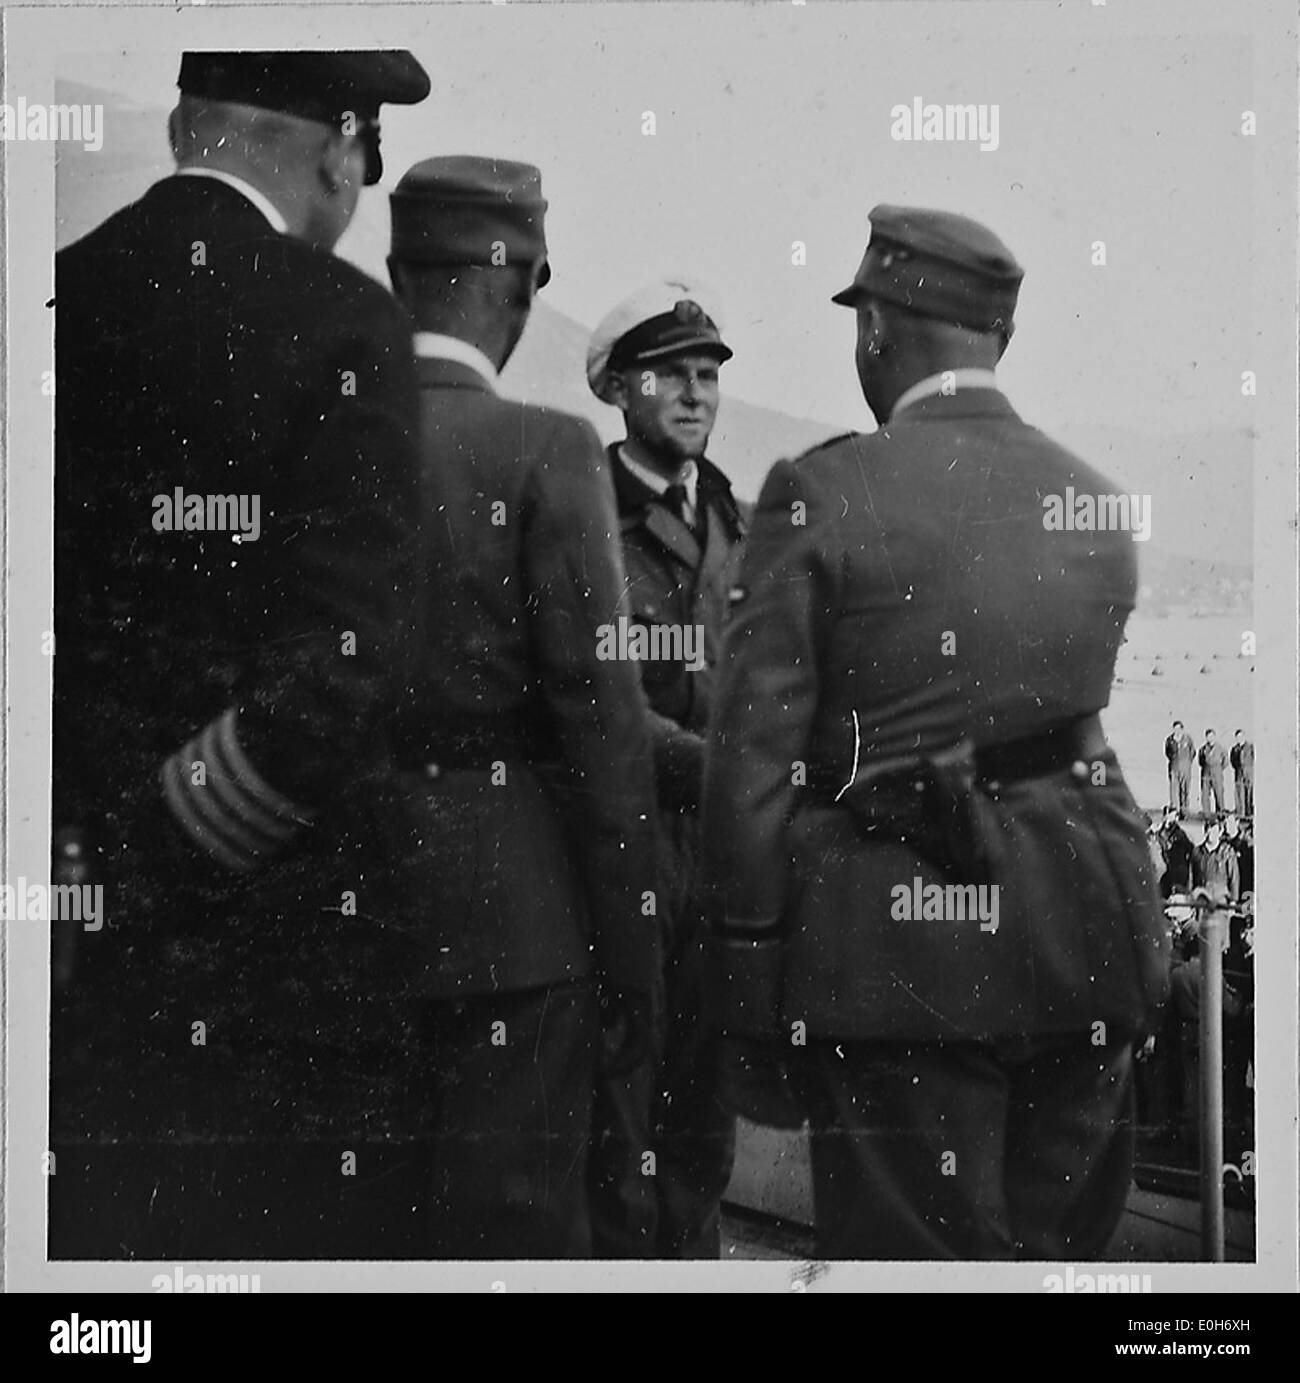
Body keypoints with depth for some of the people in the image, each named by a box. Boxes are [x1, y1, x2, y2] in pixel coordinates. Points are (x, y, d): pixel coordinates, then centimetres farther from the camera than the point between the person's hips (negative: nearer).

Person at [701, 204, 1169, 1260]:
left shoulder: (821, 492, -9)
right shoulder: (1097, 503, 7)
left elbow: (755, 762, -10)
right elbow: (1075, 708, 10)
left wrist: (752, 1010, -5)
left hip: (899, 949, -5)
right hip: (1084, 937, 5)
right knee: (1056, 1252, 16)